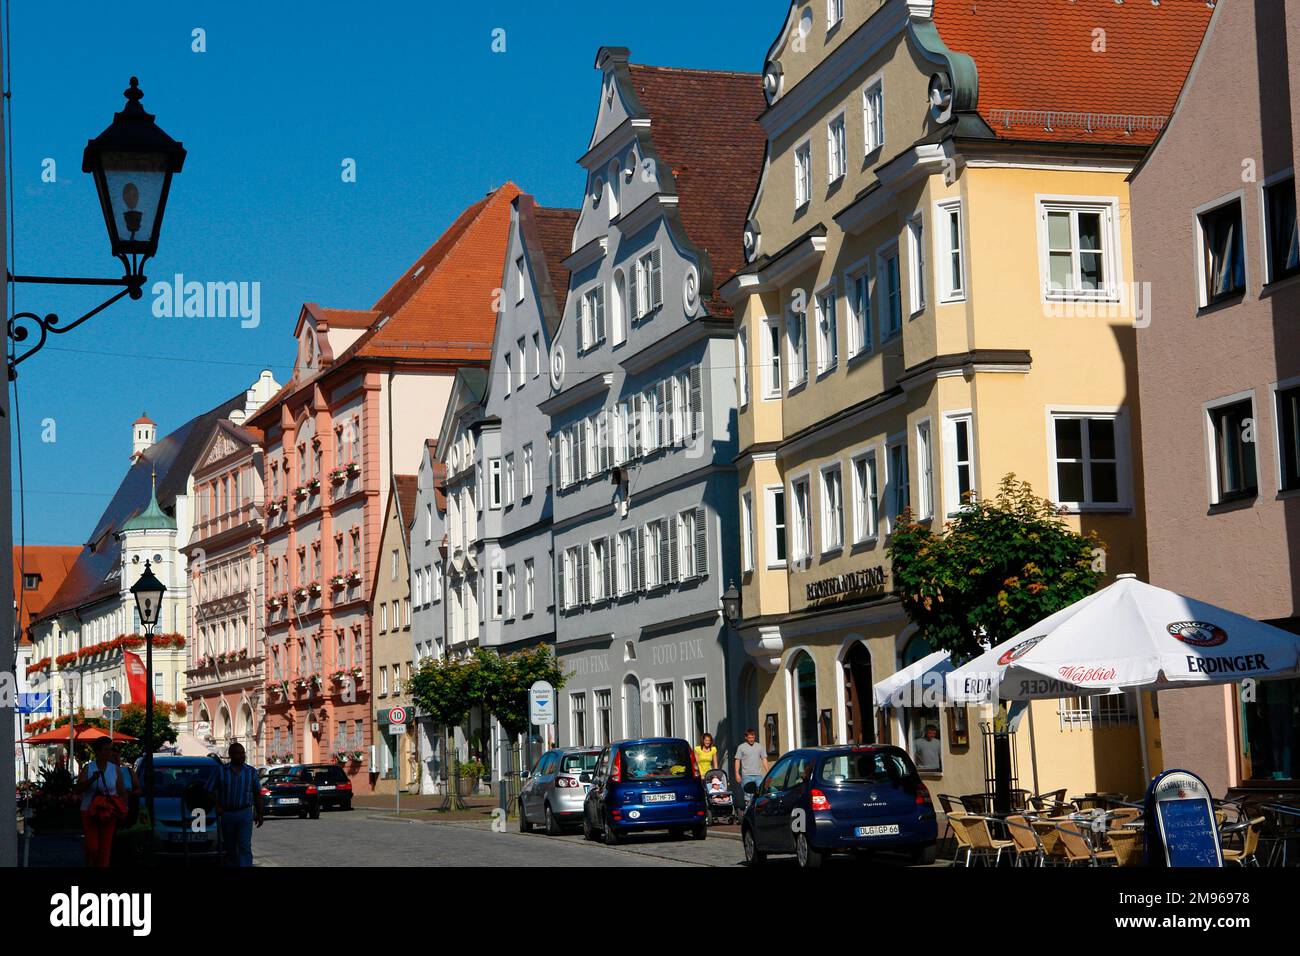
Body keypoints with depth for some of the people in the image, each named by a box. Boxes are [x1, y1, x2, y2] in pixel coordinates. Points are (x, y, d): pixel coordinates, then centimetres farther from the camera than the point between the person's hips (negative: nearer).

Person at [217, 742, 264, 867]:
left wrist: (259, 814, 9)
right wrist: (217, 806, -13)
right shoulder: (222, 771, 2)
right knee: (230, 847, 8)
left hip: (245, 814, -1)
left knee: (245, 845, -12)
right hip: (226, 813, 1)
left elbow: (257, 794, 11)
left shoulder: (251, 772, 6)